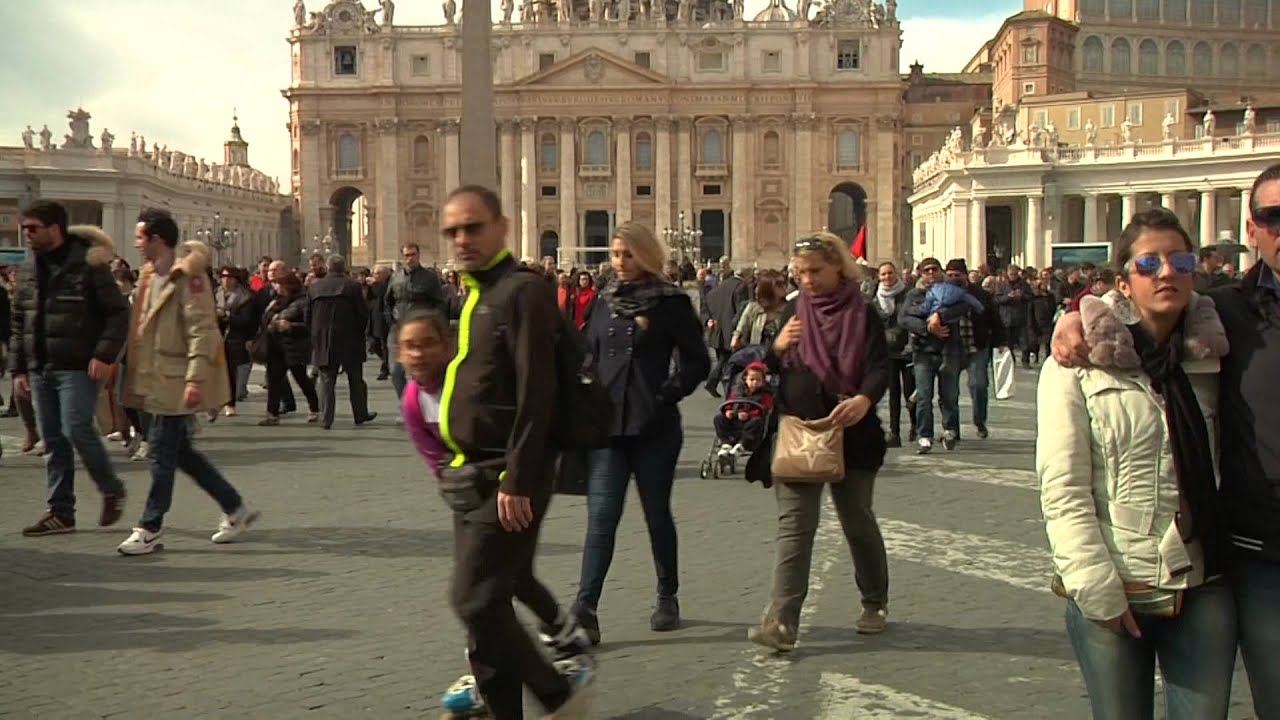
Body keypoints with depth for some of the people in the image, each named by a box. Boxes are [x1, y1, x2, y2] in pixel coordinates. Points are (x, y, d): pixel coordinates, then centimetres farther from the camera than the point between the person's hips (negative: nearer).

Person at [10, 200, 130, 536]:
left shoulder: (88, 264, -8)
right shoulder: (29, 271, 12)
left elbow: (118, 312, -9)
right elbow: (18, 323, 18)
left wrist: (104, 355, -18)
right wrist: (18, 367, 12)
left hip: (78, 368, -7)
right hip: (40, 369, 7)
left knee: (77, 430, -12)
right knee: (53, 440, 8)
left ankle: (112, 490, 10)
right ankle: (61, 512, 15)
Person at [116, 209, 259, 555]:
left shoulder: (187, 276, -14)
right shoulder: (150, 276, 14)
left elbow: (203, 330, -19)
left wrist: (195, 379, -24)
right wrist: (135, 376, 17)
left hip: (176, 380, -9)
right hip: (156, 379, 10)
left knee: (162, 453, -4)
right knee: (179, 450, 13)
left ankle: (150, 529, 6)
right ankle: (236, 509, 22)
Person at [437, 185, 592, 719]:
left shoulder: (522, 290, -14)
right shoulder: (477, 294, 16)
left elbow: (536, 394, -21)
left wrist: (518, 480, -23)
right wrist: (462, 469, 18)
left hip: (504, 477, -9)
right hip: (473, 474, 9)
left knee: (475, 600, -9)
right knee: (489, 598, 13)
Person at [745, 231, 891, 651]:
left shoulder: (863, 314, -1)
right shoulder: (795, 312, 9)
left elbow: (880, 368, -11)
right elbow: (771, 371, 13)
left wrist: (864, 399, -32)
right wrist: (778, 347, -10)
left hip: (849, 433, -2)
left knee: (857, 519, 11)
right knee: (793, 524, -6)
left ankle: (875, 603, 32)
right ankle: (782, 621, -11)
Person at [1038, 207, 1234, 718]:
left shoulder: (1211, 357, 6)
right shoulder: (1078, 365, -7)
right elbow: (1062, 493, -11)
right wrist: (1098, 590, -15)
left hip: (1204, 589, 3)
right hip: (1113, 595, -3)